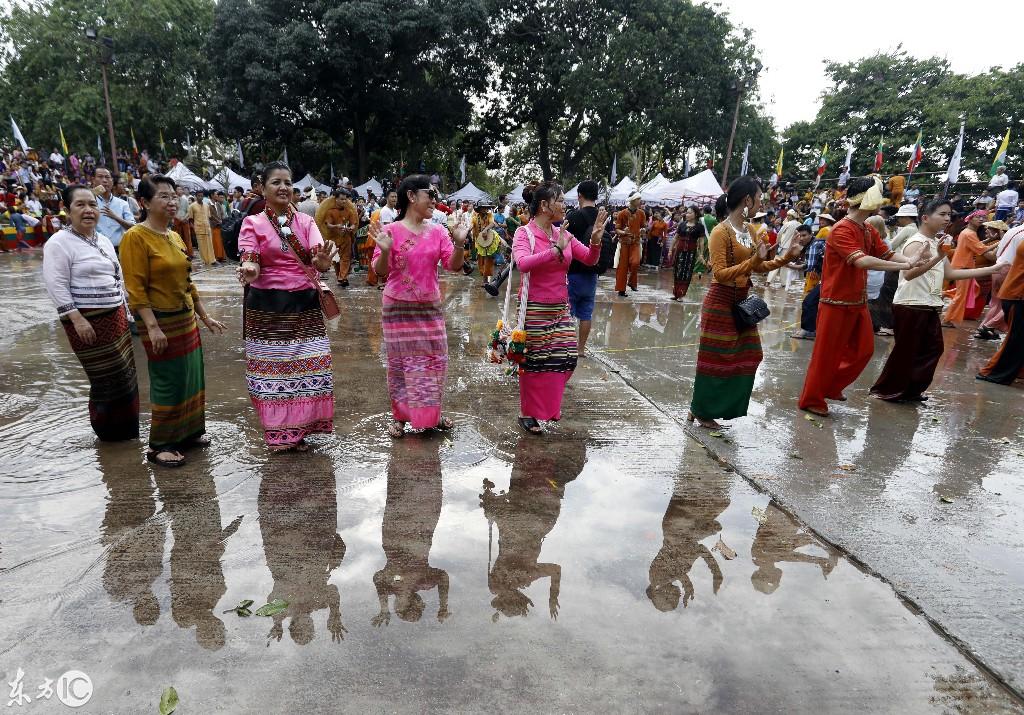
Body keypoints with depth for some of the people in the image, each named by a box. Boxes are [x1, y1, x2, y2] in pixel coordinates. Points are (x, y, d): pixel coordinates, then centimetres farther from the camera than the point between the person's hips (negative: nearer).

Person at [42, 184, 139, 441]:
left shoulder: (104, 240, 14)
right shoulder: (59, 243, -9)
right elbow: (57, 287, -15)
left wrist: (124, 310, 16)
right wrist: (77, 319, -20)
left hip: (115, 316, 7)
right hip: (87, 320, -7)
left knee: (125, 372, 10)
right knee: (108, 376, -2)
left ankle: (125, 427, 25)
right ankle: (108, 430, 17)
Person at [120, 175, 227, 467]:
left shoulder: (175, 237, 11)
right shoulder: (136, 237, -12)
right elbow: (136, 289, -16)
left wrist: (205, 317, 17)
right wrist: (153, 327, -22)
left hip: (187, 320, 8)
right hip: (161, 322, -8)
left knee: (192, 378, 13)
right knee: (168, 384, -1)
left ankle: (188, 432, 29)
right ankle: (160, 445, 14)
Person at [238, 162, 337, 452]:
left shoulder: (306, 222, 5)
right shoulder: (252, 223, 0)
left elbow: (318, 258, -9)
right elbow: (250, 263, -9)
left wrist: (322, 262, -34)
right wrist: (248, 272, -33)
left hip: (304, 305, 2)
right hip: (267, 306, -2)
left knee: (305, 368, 5)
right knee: (271, 367, 4)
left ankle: (298, 429, 22)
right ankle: (277, 433, 19)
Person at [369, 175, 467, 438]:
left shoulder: (437, 231, 3)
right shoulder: (391, 230, -7)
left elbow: (454, 266, -2)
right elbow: (380, 271, -8)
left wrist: (459, 244, -19)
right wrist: (385, 251, -27)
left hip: (430, 307, 4)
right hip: (398, 308, -3)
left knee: (435, 359, 8)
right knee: (400, 361, 6)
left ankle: (431, 414, 25)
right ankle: (399, 416, 20)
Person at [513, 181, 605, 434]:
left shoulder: (563, 234, 7)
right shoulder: (524, 233, -10)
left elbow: (589, 260, 7)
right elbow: (524, 263, -28)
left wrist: (595, 240, -11)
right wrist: (556, 250, -28)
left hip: (561, 308, 6)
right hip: (534, 309, -5)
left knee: (566, 358, 5)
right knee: (534, 363, 5)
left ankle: (546, 405, 29)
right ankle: (527, 414, 24)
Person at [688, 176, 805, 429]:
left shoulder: (751, 230, 8)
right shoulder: (721, 232, -17)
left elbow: (759, 268, 15)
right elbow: (720, 274, -23)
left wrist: (787, 257, 7)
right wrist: (753, 261, -29)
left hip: (742, 301, 9)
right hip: (720, 303, -9)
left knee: (746, 356, 13)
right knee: (717, 359, 0)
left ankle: (705, 410, 24)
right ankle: (700, 411, 16)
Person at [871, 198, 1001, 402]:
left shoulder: (937, 243, 14)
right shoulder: (916, 243, -15)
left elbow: (950, 273, 14)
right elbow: (909, 274, -32)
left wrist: (991, 269, 13)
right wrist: (938, 258, -43)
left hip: (929, 307, 9)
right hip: (910, 306, -9)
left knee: (933, 348, 12)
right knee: (905, 350, -3)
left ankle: (911, 389, 21)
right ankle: (886, 390, 10)